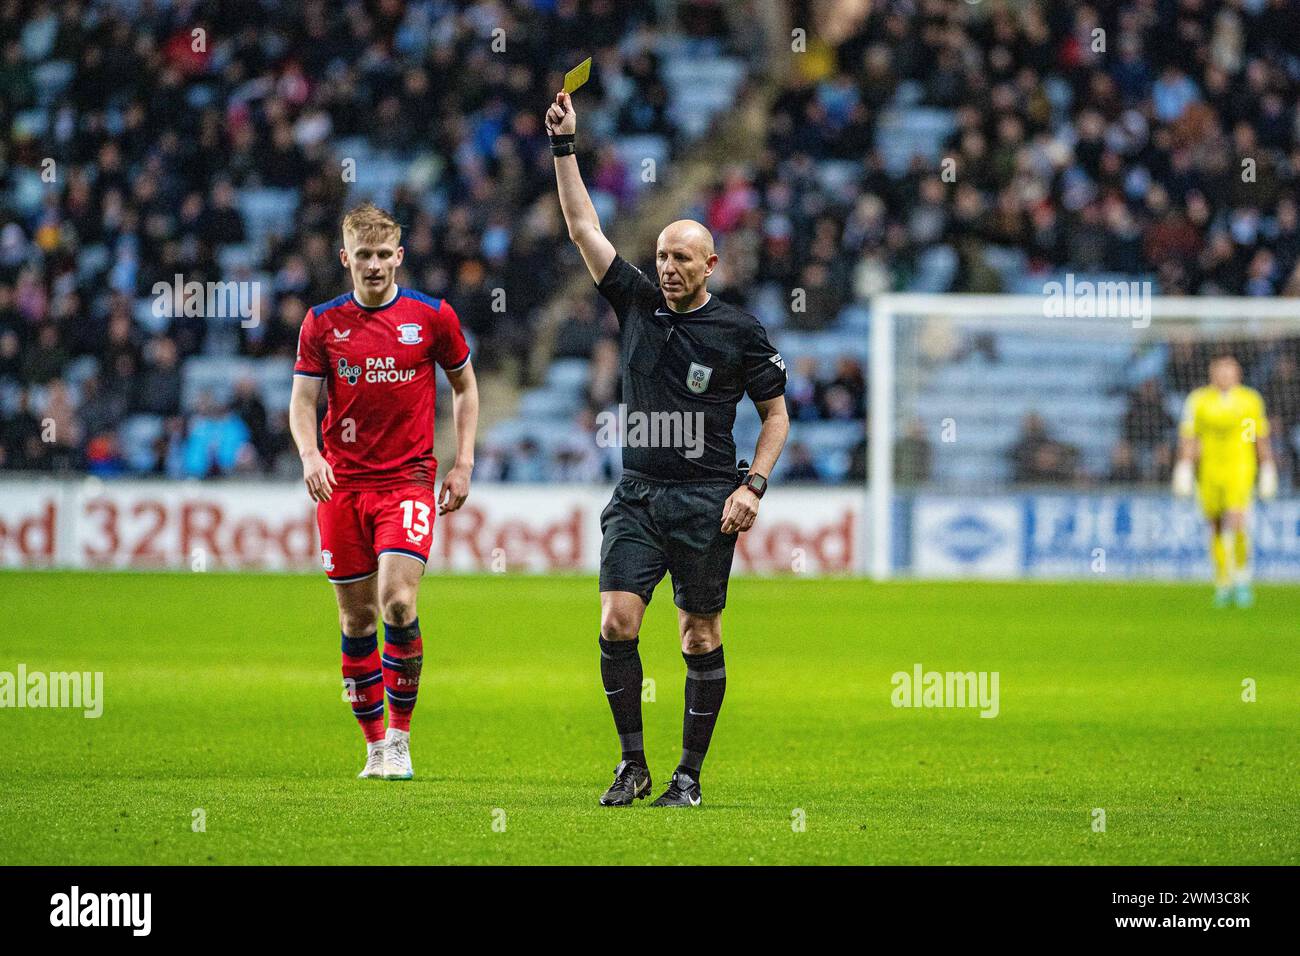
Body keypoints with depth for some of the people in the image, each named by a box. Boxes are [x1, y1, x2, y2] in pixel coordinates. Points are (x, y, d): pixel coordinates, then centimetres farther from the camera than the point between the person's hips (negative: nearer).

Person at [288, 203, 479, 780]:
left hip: (408, 478, -2)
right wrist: (309, 455, -17)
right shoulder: (322, 323, 3)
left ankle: (400, 737, -5)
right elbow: (302, 401, 3)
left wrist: (463, 463, 5)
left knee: (398, 602, -18)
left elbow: (464, 386, 13)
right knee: (357, 617, 4)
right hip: (342, 482, 2)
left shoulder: (432, 316, 1)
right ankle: (376, 745, 15)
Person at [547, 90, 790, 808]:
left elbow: (776, 412, 6)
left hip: (706, 501, -2)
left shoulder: (740, 332, -1)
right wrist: (564, 146, 0)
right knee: (617, 622, -11)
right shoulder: (637, 304, 6)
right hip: (637, 497, 2)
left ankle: (689, 775, 10)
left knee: (700, 638, 2)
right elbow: (584, 226, 6)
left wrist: (753, 486, -6)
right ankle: (632, 764, 0)